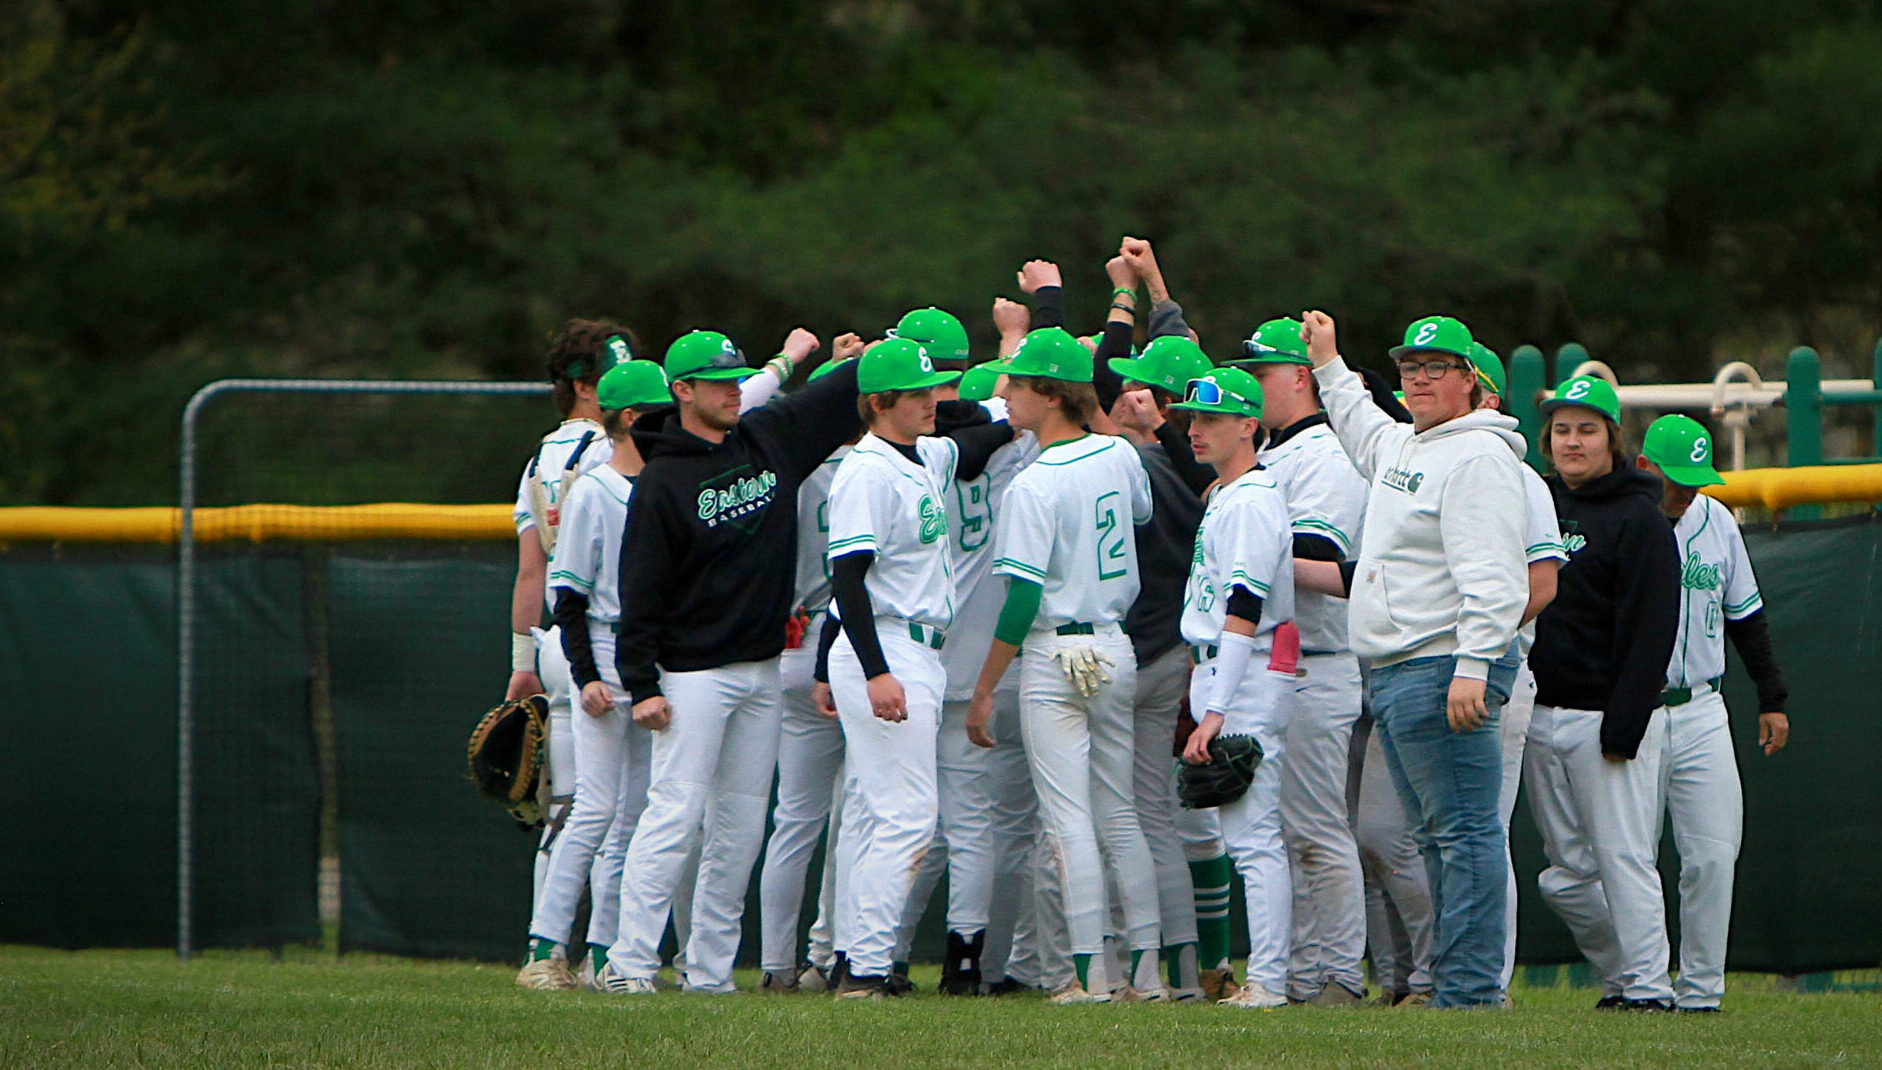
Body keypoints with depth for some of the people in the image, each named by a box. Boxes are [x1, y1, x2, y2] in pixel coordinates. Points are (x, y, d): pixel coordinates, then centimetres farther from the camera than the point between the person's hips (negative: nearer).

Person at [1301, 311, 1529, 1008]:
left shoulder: (1479, 456, -12)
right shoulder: (1400, 447, 19)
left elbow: (1492, 580, -21)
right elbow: (1361, 428, 47)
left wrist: (1472, 668, -28)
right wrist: (1328, 363, 48)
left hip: (1441, 671, -10)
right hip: (1389, 676, 10)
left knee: (1464, 832, -10)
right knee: (1436, 837, 13)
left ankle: (1471, 988, -13)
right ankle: (1451, 978, 17)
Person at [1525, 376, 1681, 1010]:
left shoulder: (1639, 519, -6)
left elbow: (1651, 629, -10)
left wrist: (1624, 725, -16)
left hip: (1607, 715, -7)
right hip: (1539, 715, 7)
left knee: (1623, 857, -8)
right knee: (1566, 874, 8)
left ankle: (1647, 987, -6)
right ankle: (1620, 974, 20)